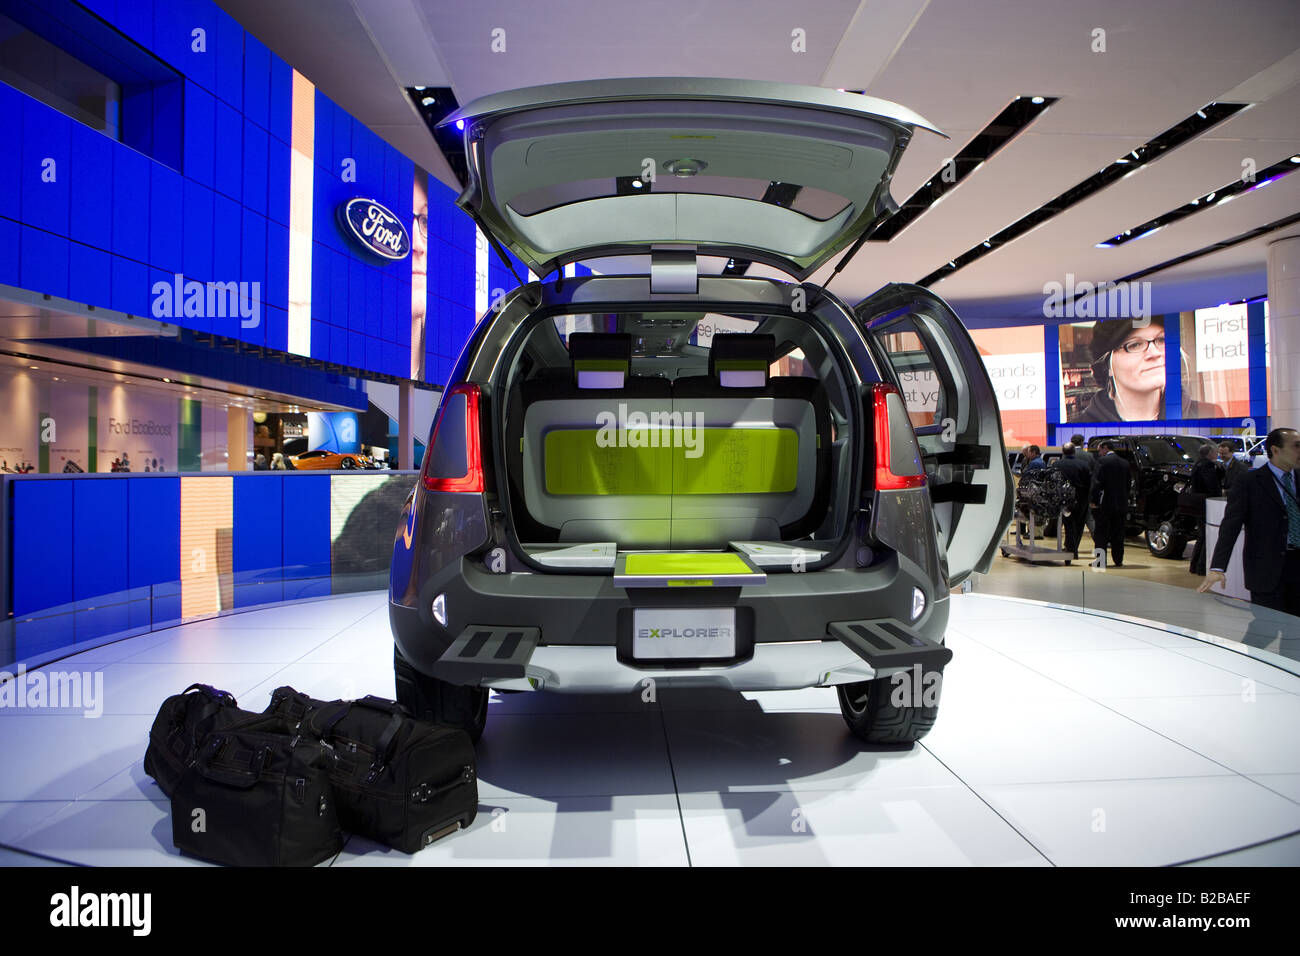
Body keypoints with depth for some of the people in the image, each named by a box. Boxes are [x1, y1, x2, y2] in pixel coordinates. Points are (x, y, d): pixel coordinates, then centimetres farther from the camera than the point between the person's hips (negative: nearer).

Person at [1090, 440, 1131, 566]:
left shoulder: (1103, 461, -8)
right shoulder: (1125, 463, 11)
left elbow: (1098, 482, -14)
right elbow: (1128, 484, 12)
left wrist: (1094, 500, -8)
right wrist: (1124, 498, 17)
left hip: (1106, 503, -6)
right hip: (1122, 503, 6)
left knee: (1102, 533, 0)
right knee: (1118, 534, 11)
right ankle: (1118, 560, 13)